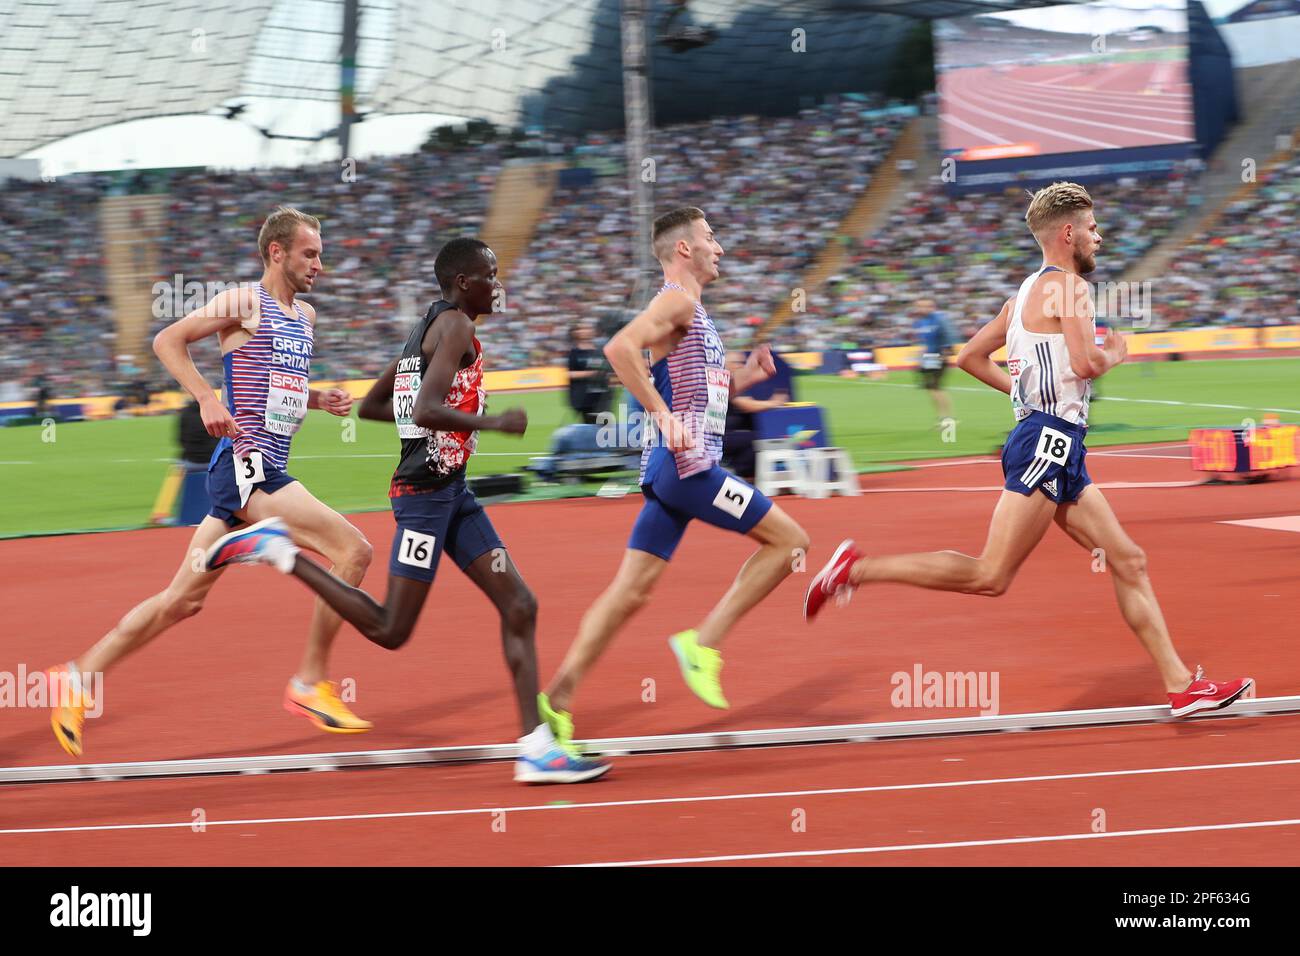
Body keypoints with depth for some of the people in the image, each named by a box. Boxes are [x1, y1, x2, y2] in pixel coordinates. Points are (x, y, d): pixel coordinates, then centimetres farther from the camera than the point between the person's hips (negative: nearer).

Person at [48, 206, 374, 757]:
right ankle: (309, 684, -10)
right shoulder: (245, 303, -5)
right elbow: (166, 340, -7)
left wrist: (319, 400, 13)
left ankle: (78, 678, 14)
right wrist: (207, 400, -18)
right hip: (245, 463, -9)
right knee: (353, 550, -17)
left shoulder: (304, 317, 20)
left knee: (183, 599, 8)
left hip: (265, 470, 9)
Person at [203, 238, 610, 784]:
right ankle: (280, 552, 3)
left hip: (452, 492, 10)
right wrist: (494, 423, -17)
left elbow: (370, 406, 23)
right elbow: (426, 411, -26)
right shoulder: (456, 326, -13)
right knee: (391, 631, -4)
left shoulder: (429, 328, 16)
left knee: (519, 606, 3)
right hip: (426, 491, -10)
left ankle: (537, 750, 0)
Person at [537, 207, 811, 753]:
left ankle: (557, 701, 0)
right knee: (788, 540, -3)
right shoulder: (677, 300, -8)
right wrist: (664, 415, -27)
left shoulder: (691, 312, 23)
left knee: (630, 593, 4)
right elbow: (620, 347, -25)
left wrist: (743, 379, 17)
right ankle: (703, 643, -6)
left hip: (677, 469, 9)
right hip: (687, 464, -9)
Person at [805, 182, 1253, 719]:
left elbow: (971, 357, 24)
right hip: (1048, 443, -11)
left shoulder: (1027, 293, 20)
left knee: (1128, 562, 7)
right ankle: (858, 569, -11)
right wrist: (1114, 354, 0)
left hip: (1055, 450, 11)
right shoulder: (1068, 284, -8)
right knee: (991, 577, -13)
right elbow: (1084, 363, -21)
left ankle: (1181, 685, 6)